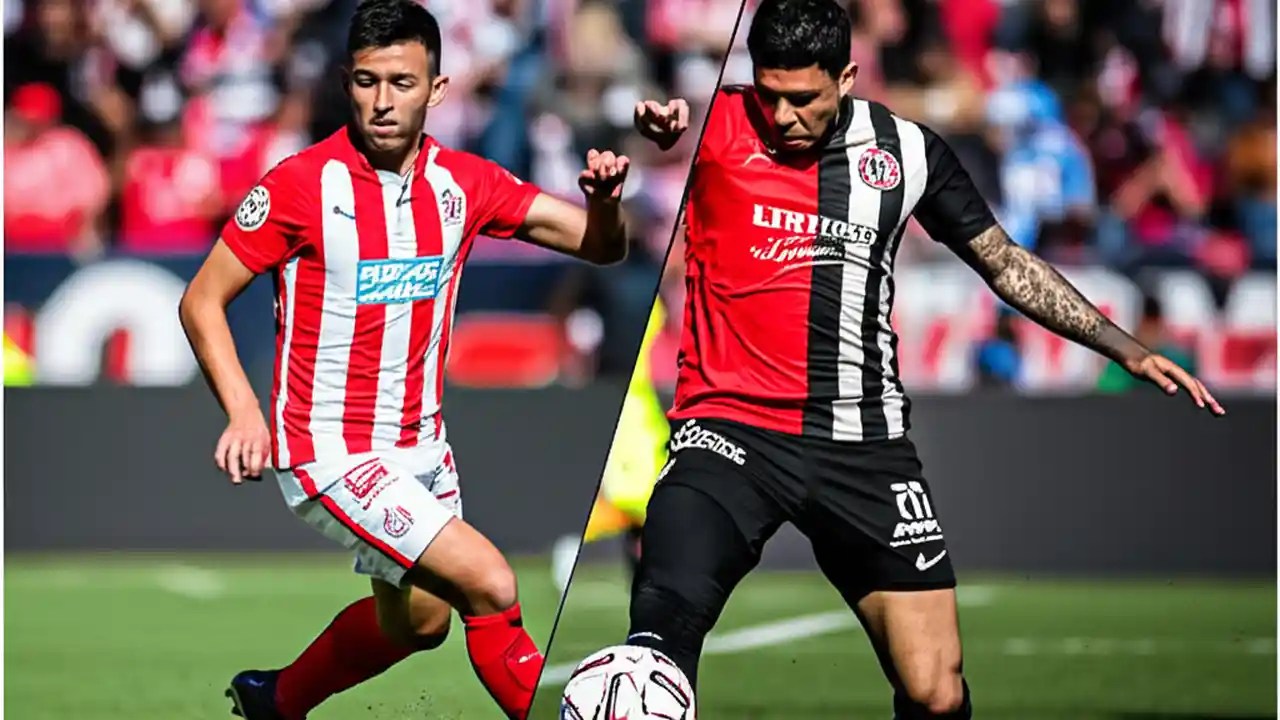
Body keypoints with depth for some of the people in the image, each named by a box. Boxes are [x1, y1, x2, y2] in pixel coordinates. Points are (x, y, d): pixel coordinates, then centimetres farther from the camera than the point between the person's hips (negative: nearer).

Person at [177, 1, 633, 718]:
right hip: (332, 450, -7)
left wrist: (605, 203, -24)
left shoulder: (463, 183, 0)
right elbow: (203, 301, -8)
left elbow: (601, 247, -1)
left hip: (421, 444, 7)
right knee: (490, 584, -20)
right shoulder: (301, 184, -14)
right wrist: (244, 411, -21)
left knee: (417, 620, 22)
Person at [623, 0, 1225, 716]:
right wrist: (655, 128, -42)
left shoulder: (907, 151, 7)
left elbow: (1005, 261, 18)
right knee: (664, 627, -30)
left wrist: (1129, 350, 16)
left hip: (865, 442, 2)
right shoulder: (714, 125, -1)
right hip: (732, 429, -2)